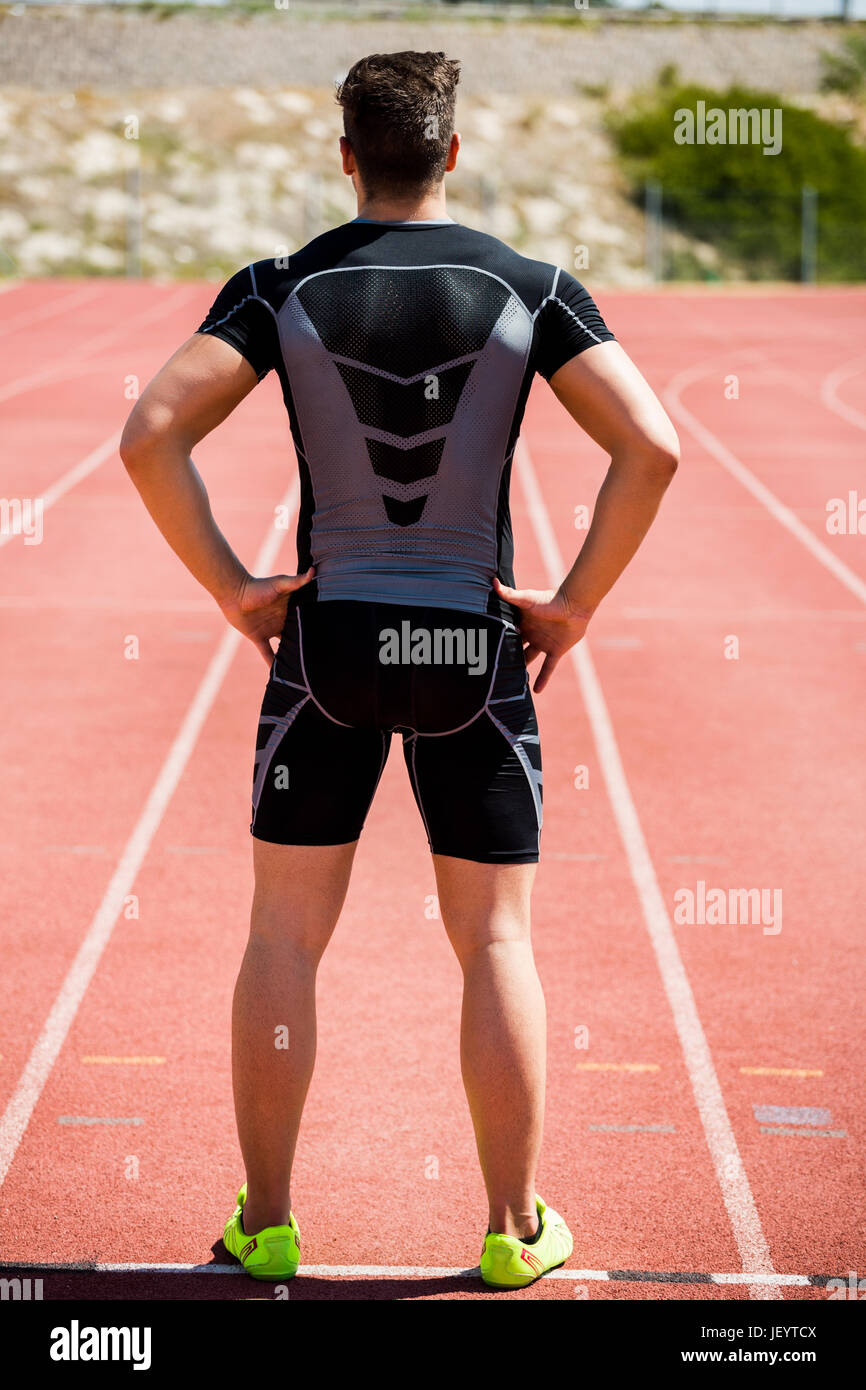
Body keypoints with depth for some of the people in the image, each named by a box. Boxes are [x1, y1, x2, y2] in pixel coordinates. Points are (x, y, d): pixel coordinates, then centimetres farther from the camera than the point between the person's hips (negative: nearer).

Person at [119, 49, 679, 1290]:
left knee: (286, 937, 9)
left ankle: (266, 1226, 12)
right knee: (496, 943, 8)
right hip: (474, 651, 0)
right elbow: (651, 446, -11)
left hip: (329, 641, 0)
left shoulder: (282, 289, -3)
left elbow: (150, 437, -13)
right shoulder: (530, 288, -3)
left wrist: (233, 587, -4)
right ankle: (516, 1233, 12)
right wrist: (577, 606, -3)